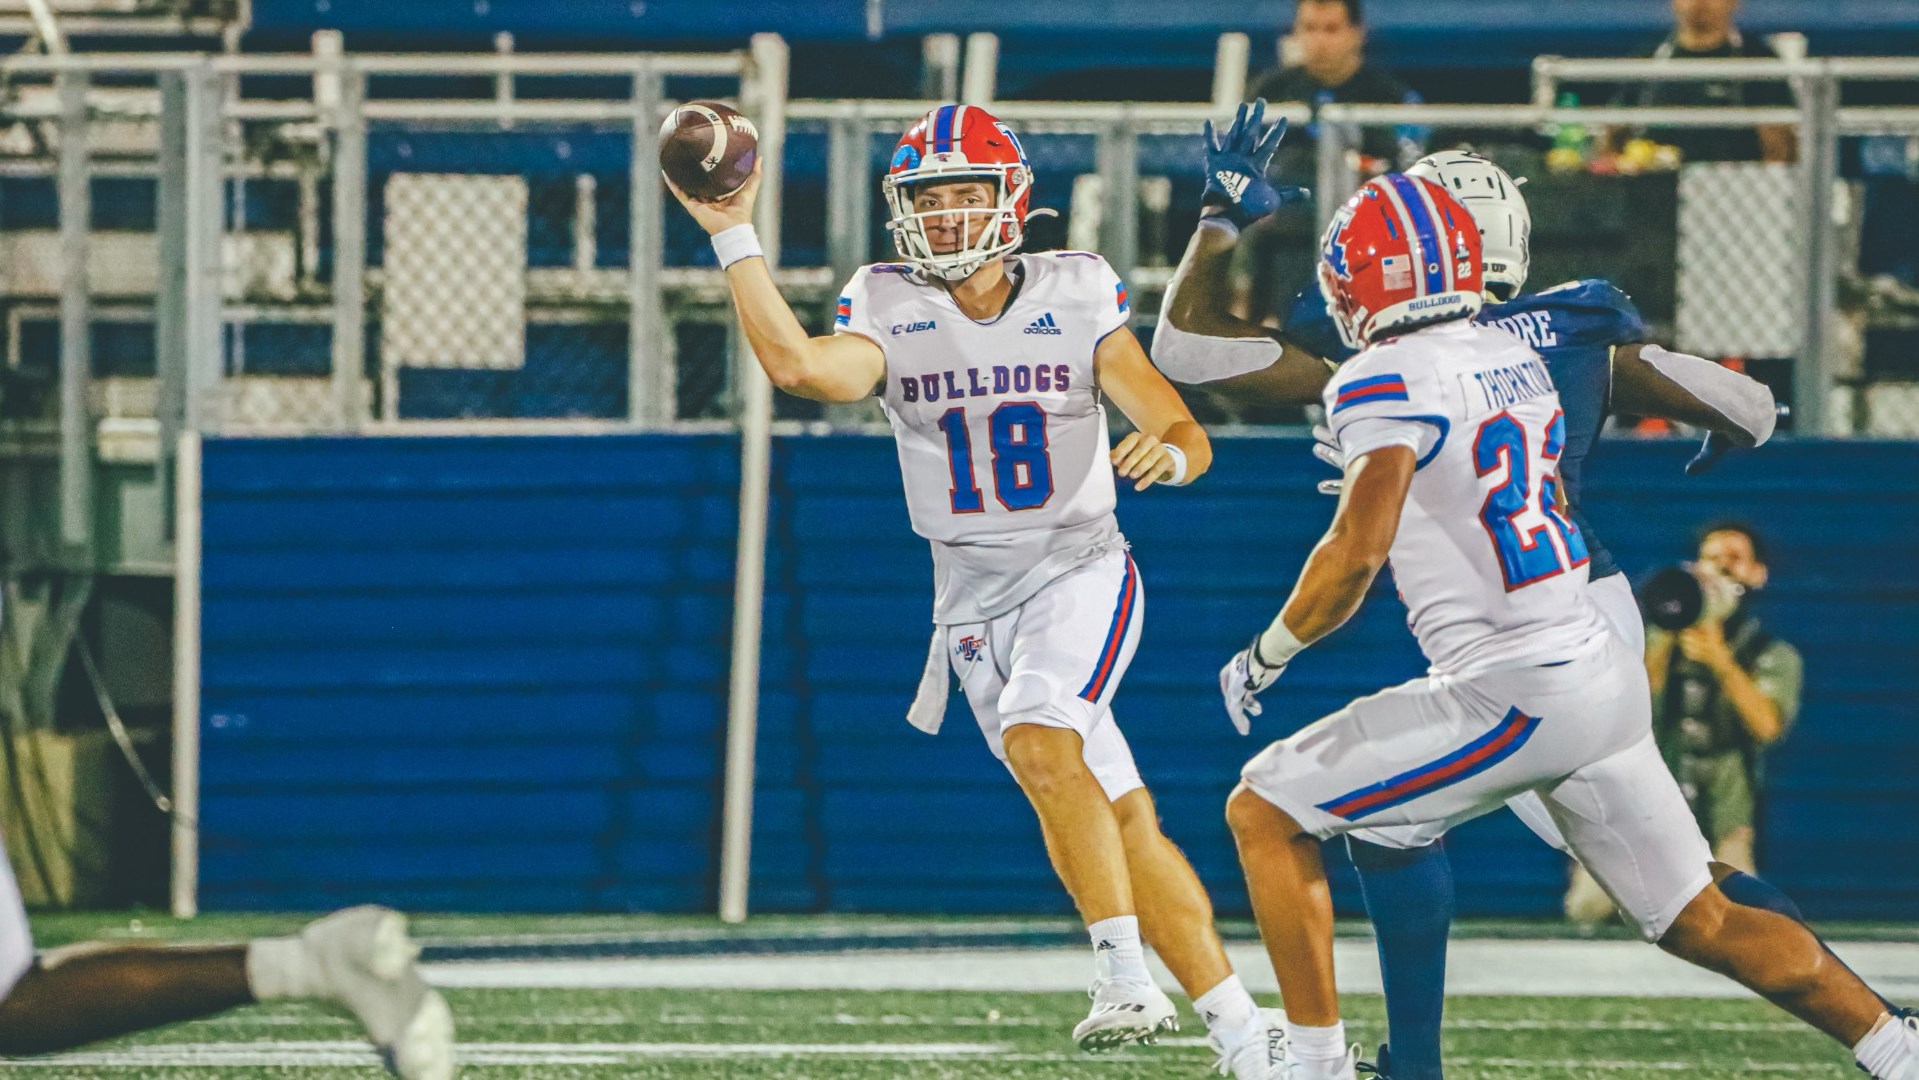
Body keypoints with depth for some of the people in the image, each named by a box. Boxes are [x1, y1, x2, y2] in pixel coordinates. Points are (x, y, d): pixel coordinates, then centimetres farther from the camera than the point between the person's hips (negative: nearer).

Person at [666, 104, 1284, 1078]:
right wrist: (733, 237, -23)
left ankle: (1127, 976, -28)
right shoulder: (889, 310, -1)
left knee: (1037, 736, -31)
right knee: (1121, 826, 0)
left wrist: (1166, 452, -27)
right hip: (973, 599, 3)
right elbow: (798, 366, -23)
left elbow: (1187, 438, -3)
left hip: (1080, 569, -2)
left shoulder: (1076, 298, -3)